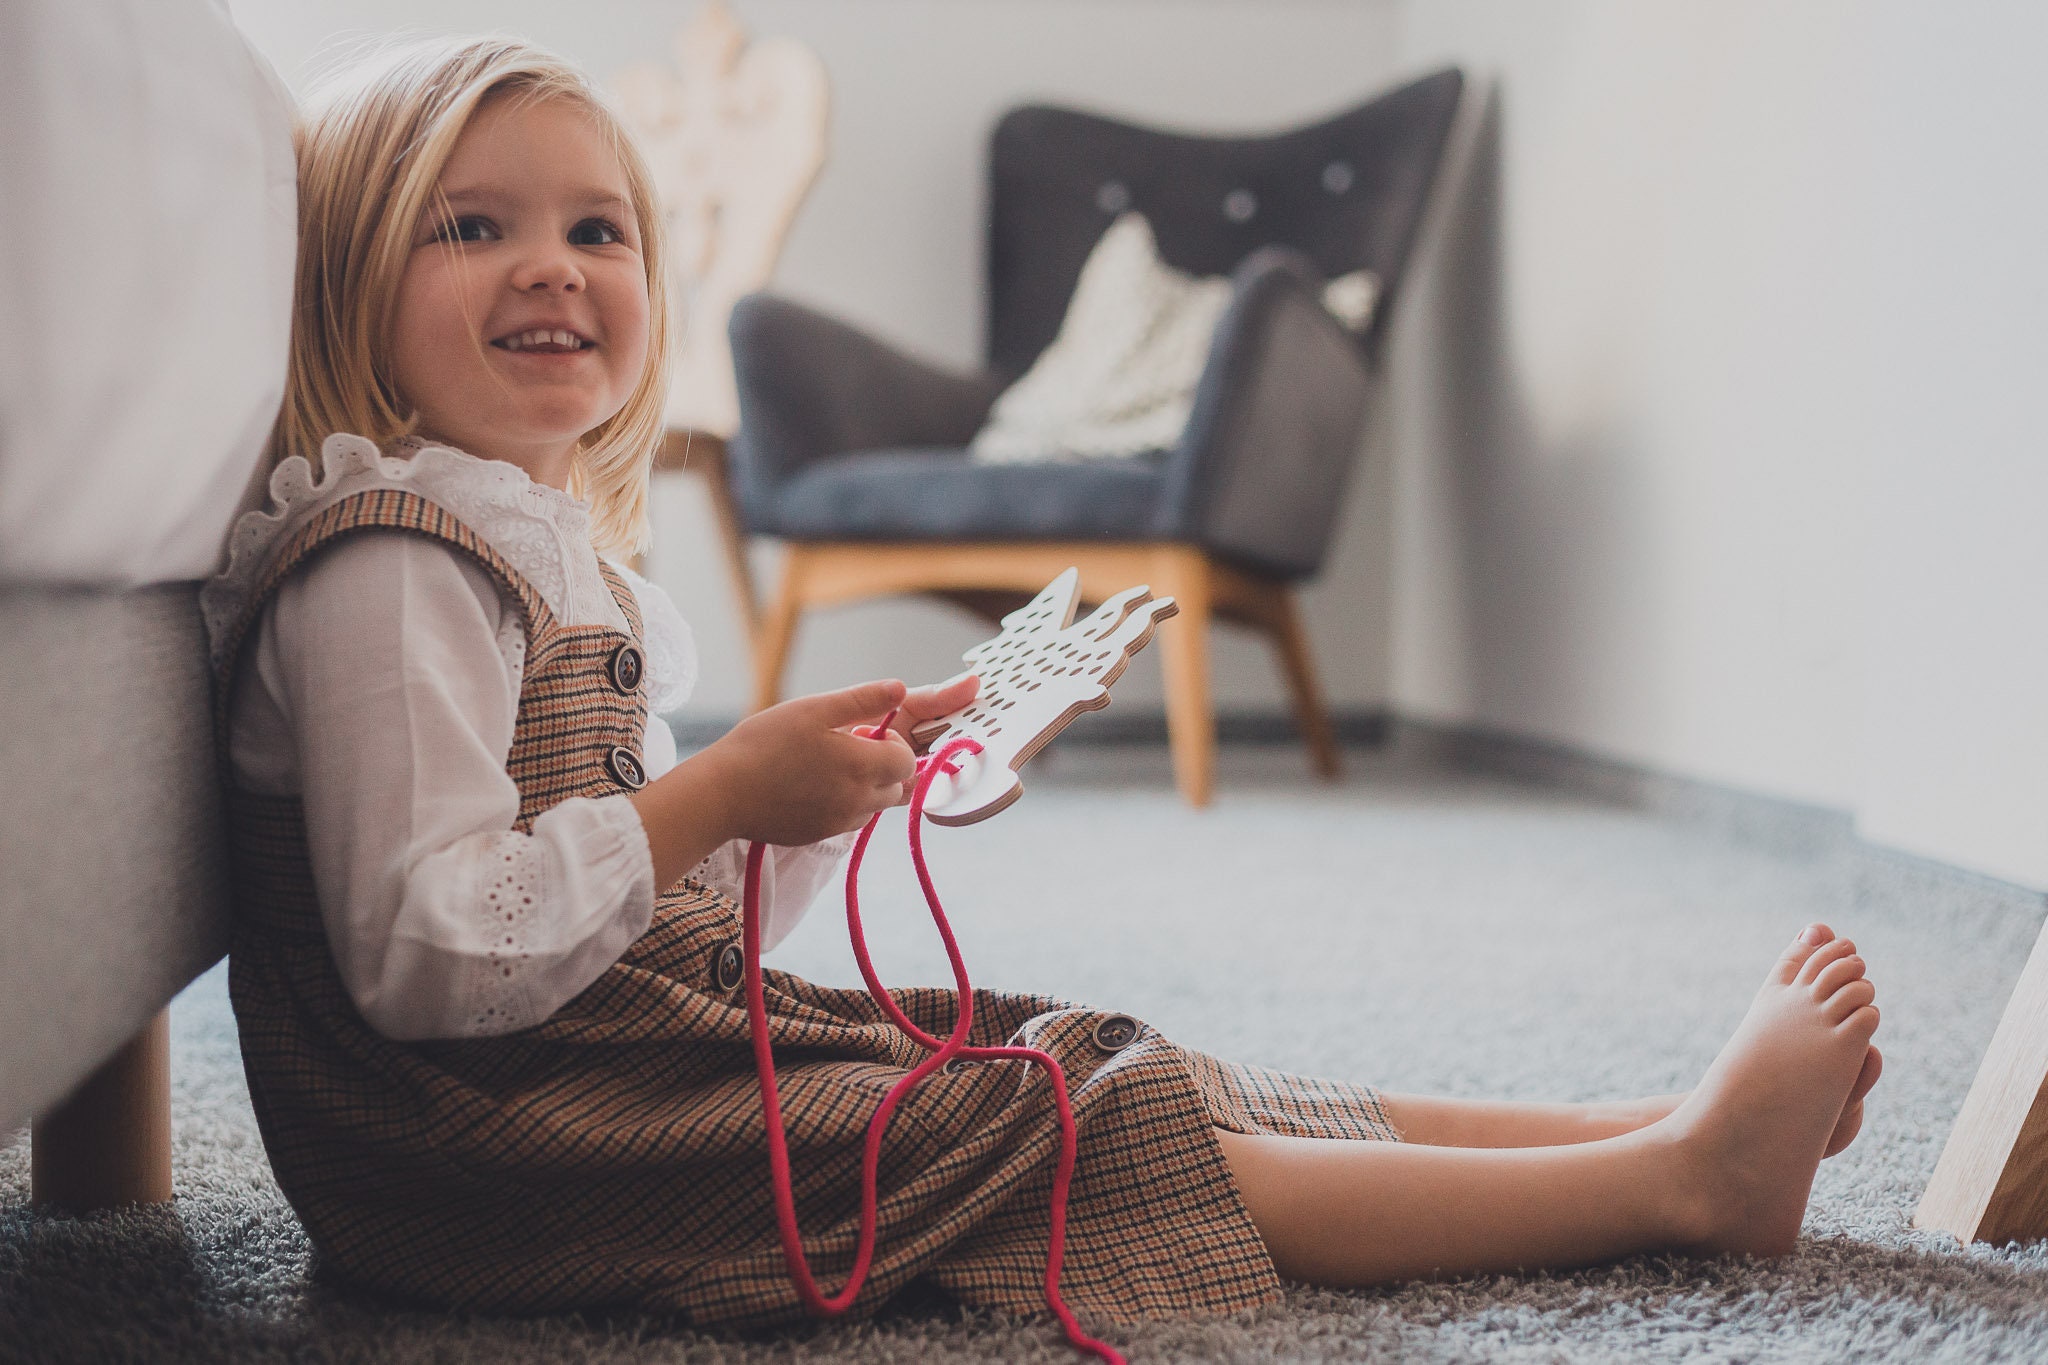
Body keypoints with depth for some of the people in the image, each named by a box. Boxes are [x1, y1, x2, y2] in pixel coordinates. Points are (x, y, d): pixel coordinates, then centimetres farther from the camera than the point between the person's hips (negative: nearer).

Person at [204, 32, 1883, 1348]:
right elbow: (422, 960, -26)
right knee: (1089, 1143, -11)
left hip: (646, 1052, 10)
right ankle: (1680, 1173, -8)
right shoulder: (387, 567, -17)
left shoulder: (542, 546, 15)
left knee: (1086, 1067, 1)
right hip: (491, 1142, -10)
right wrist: (725, 795, -24)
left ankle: (1630, 1122, 3)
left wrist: (822, 791, 5)